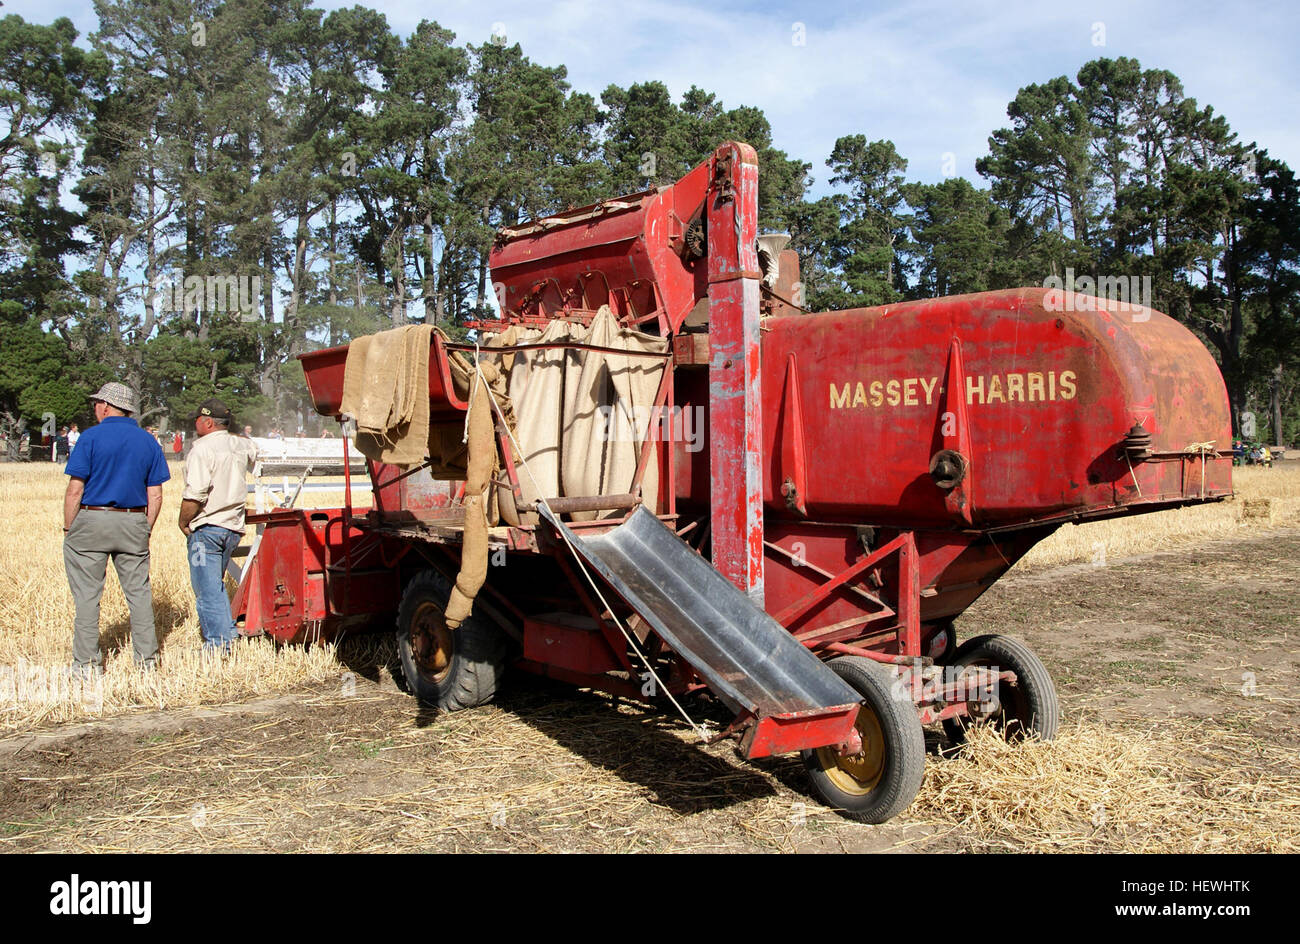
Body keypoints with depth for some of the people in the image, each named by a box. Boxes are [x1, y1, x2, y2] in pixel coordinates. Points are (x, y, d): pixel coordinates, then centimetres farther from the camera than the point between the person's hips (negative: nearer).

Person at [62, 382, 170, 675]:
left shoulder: (92, 437, -6)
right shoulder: (148, 441, 6)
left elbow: (75, 489, -10)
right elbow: (155, 495, 5)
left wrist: (68, 528, -1)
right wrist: (146, 530, 13)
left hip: (91, 521, -3)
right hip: (133, 523, 4)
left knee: (87, 594, 3)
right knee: (139, 591, 9)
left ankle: (87, 663, 7)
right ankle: (147, 658, 13)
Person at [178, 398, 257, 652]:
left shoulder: (203, 448, -14)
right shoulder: (241, 445, 8)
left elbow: (195, 494, -20)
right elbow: (254, 452, 35)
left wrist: (183, 522, -8)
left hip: (207, 528, -8)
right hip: (234, 526, 8)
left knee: (207, 587, -1)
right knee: (216, 583, 21)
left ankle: (217, 642, 0)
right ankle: (228, 632, 24)